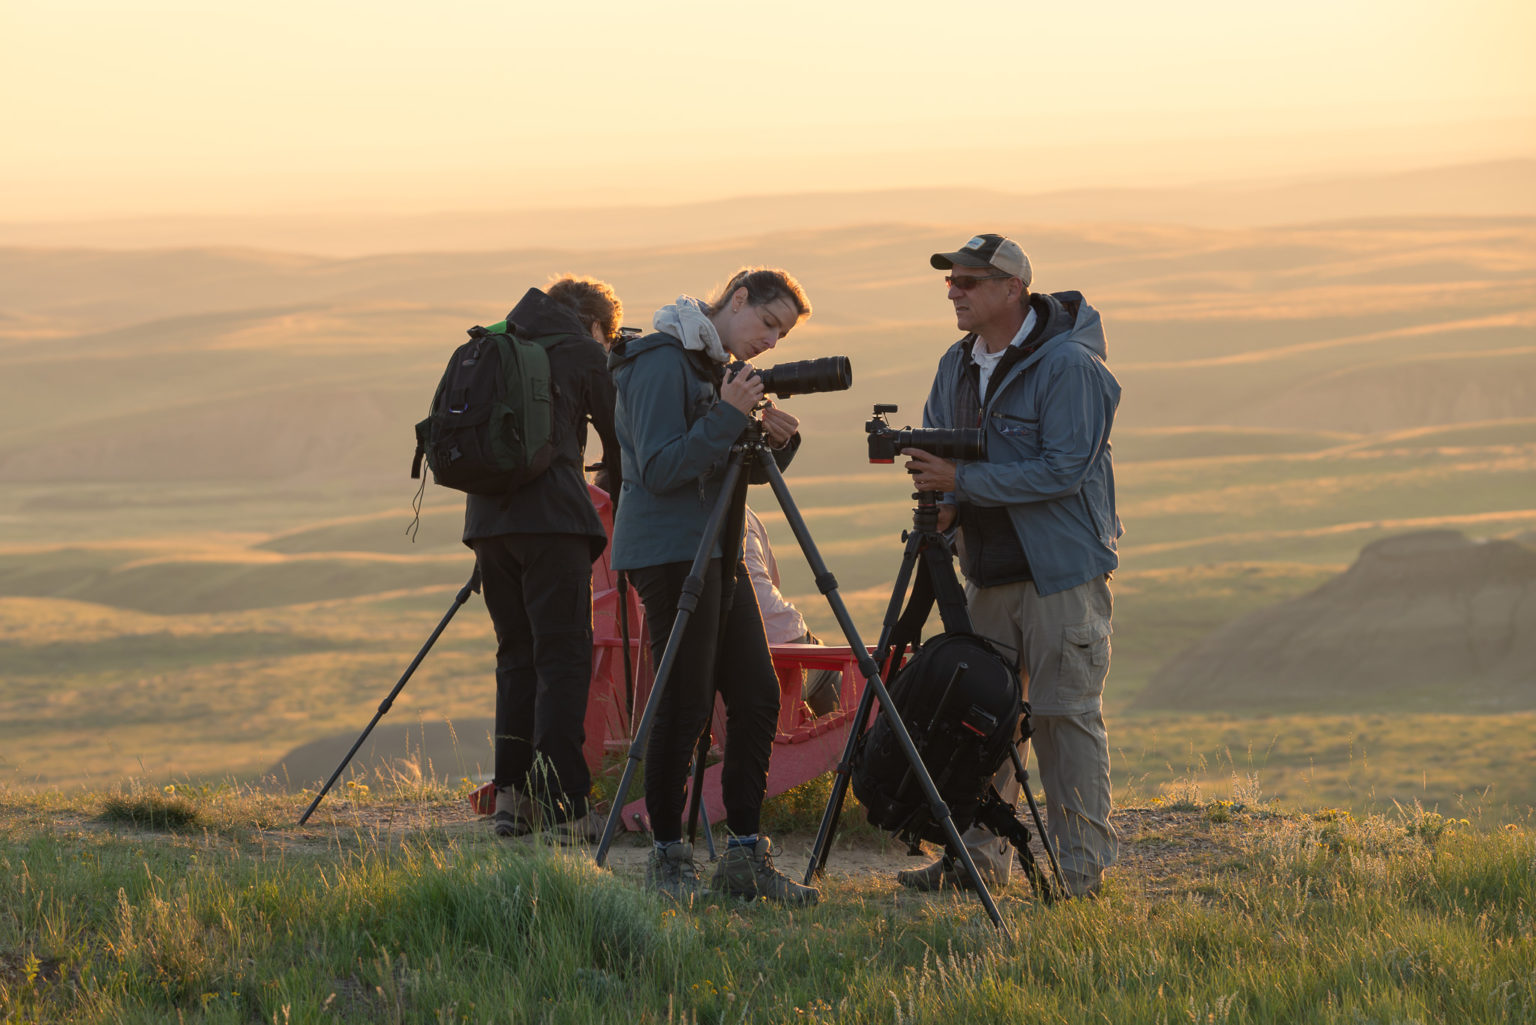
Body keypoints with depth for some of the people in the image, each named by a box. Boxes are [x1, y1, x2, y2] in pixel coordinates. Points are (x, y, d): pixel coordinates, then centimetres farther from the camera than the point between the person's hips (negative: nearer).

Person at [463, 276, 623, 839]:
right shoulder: (583, 351, 3)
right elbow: (618, 434, 9)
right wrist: (625, 500, 25)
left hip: (487, 515, 6)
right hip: (552, 517, -6)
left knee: (518, 654, 13)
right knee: (563, 657, -5)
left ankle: (511, 797, 9)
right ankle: (564, 806, -11)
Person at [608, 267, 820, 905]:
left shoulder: (716, 367, 17)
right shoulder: (662, 362, -12)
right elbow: (659, 469, -19)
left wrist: (778, 440, -1)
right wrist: (728, 417, -23)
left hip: (718, 553, 10)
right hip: (669, 553, -10)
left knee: (757, 696, 5)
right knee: (684, 706, -8)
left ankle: (745, 855, 10)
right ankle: (667, 858, 1)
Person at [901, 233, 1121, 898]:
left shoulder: (1069, 367, -15)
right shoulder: (958, 365, 10)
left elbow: (1063, 469, -22)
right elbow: (942, 451, 16)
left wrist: (964, 481, -24)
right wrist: (944, 504, -7)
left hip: (1063, 572, -7)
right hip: (989, 570, 8)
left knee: (1065, 715, -5)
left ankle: (1081, 866, 1)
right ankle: (978, 856, 15)